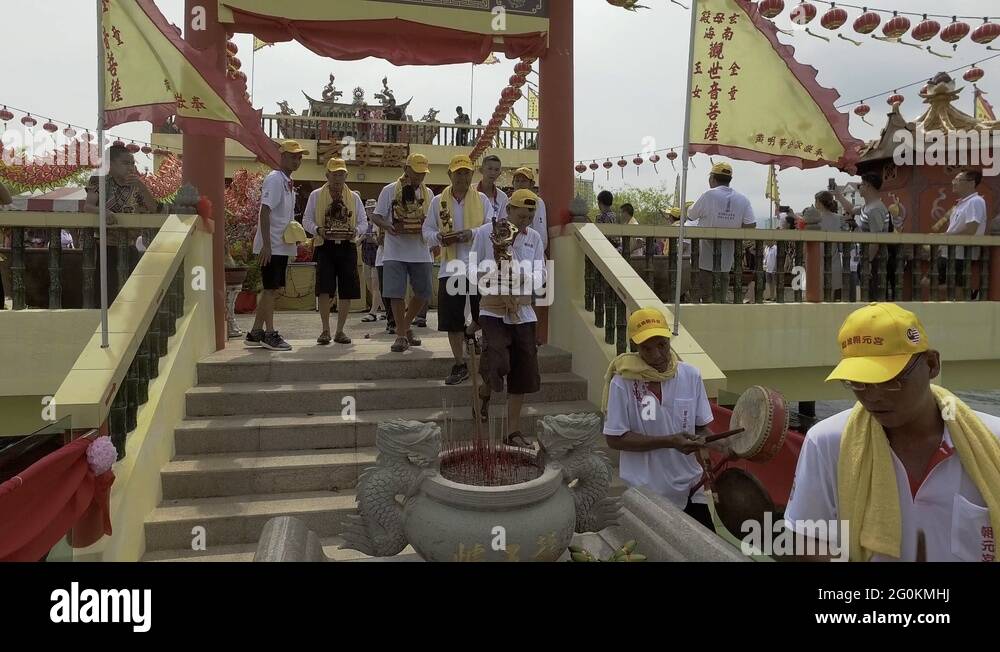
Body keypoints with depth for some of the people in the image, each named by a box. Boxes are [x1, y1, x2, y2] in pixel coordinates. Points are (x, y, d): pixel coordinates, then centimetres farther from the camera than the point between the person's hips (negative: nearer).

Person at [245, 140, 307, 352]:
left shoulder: (289, 182, 17)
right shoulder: (274, 179, -12)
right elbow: (265, 211, -19)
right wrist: (266, 244, -24)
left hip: (283, 245, 10)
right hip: (272, 245, -10)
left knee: (272, 289, 12)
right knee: (271, 289, -5)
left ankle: (255, 333, 19)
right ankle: (270, 334, 1)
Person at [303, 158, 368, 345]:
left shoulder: (354, 197, 14)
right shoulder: (316, 195, 9)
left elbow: (364, 222, 13)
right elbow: (306, 220, 7)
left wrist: (356, 231, -10)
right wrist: (318, 229, -14)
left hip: (347, 246, 2)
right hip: (324, 246, -2)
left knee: (347, 291, 0)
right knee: (324, 289, -10)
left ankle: (340, 331, 13)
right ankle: (325, 331, 2)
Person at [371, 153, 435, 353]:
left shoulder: (428, 193, 11)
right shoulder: (389, 190, 0)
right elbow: (376, 216, -2)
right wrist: (387, 226, -23)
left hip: (421, 252, 4)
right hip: (396, 252, -4)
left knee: (423, 294, 7)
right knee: (396, 294, -5)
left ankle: (405, 326, 29)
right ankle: (401, 335, 6)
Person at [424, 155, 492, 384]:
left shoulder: (482, 200, 5)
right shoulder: (438, 201, 8)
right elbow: (427, 230, 10)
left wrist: (472, 233, -17)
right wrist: (438, 237, -11)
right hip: (451, 268, 2)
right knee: (452, 320, 4)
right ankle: (460, 365, 18)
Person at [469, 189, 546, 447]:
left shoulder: (534, 237, 7)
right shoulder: (486, 232, -4)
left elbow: (541, 278, 5)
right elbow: (474, 273, -2)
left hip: (523, 315, 4)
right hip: (493, 312, -4)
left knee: (523, 373, 6)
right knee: (498, 364, -20)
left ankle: (513, 431, 19)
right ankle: (484, 393, 17)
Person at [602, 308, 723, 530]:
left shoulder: (691, 376, -2)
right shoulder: (623, 383, -14)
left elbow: (701, 427, 6)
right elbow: (615, 439, -13)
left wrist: (724, 446, -14)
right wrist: (670, 441, -20)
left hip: (688, 489, 4)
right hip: (644, 494, -3)